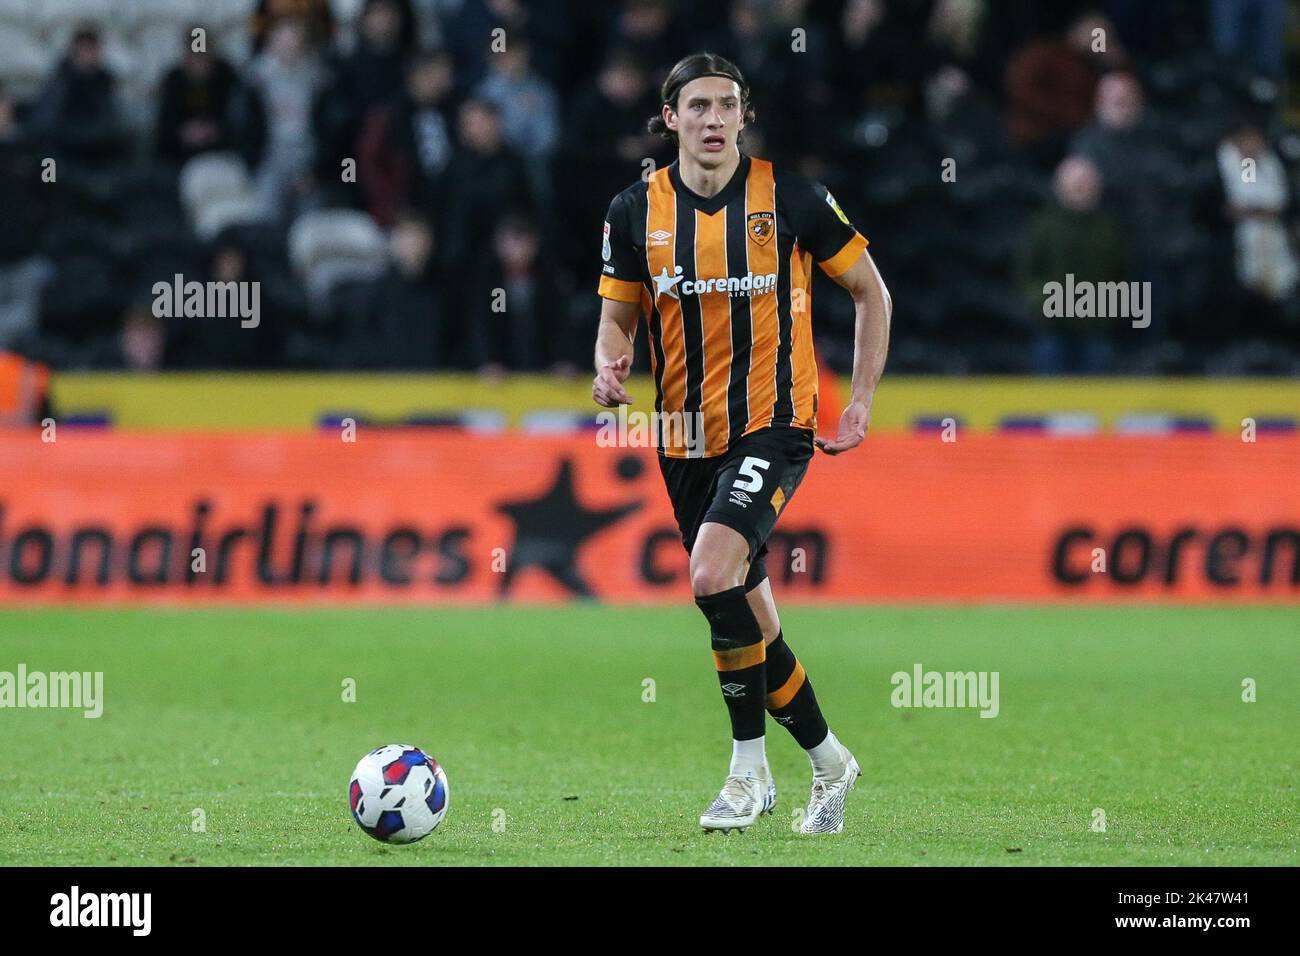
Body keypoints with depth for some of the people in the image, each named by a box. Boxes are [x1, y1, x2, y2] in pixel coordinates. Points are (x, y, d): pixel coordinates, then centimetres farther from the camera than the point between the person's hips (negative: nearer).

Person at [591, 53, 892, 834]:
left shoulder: (790, 196, -5)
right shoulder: (636, 211, 2)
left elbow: (871, 291, 5)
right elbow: (620, 315, 11)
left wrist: (863, 402, 0)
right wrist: (611, 366, -12)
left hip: (774, 425, -5)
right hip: (687, 439, 5)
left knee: (714, 574, -25)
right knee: (750, 618, 10)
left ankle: (750, 764, -10)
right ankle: (828, 761, 30)